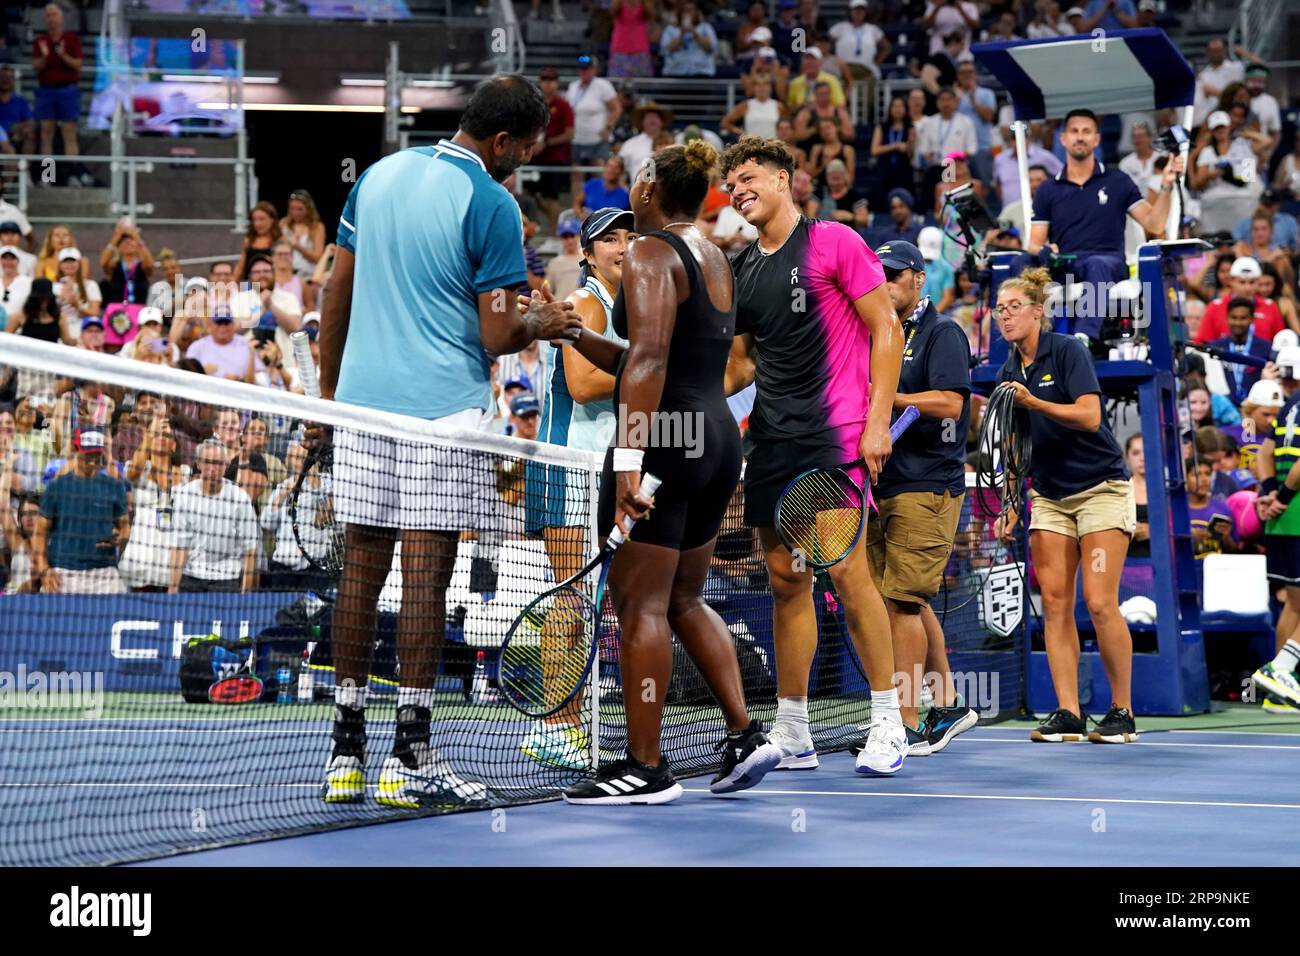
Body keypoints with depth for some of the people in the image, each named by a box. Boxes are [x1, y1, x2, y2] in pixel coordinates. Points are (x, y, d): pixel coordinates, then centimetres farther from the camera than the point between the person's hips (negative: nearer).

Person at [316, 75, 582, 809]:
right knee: (426, 572, -4)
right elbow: (496, 338, -11)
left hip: (362, 400, 6)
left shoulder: (378, 176, 11)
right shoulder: (492, 206, -9)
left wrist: (330, 389, 22)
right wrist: (542, 324, 9)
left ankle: (347, 752, 8)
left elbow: (337, 295, 15)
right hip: (444, 408, -6)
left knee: (362, 567, 7)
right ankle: (411, 759, -4)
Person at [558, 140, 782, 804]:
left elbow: (649, 360, -22)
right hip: (719, 436, 9)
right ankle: (745, 735, 13)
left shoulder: (650, 252, -9)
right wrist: (575, 335, 22)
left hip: (667, 439, -9)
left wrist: (628, 459, -28)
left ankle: (645, 768, -3)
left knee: (640, 603, -4)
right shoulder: (713, 259, 17)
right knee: (684, 600, 18)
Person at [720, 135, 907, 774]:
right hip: (770, 440, 6)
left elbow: (886, 329, -4)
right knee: (785, 579, 6)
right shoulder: (741, 271, 16)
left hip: (835, 433, -6)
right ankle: (792, 734, 10)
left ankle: (888, 722, -4)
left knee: (846, 570, -13)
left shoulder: (833, 242, -2)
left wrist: (877, 419, -12)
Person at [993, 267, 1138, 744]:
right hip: (1049, 497, 6)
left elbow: (1089, 417, -20)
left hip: (1101, 487, -6)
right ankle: (1068, 714, -4)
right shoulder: (1007, 374, 9)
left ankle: (1122, 713, -2)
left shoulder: (1067, 351, -10)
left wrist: (1032, 402, -27)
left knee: (1100, 603, -12)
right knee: (1054, 602, -4)